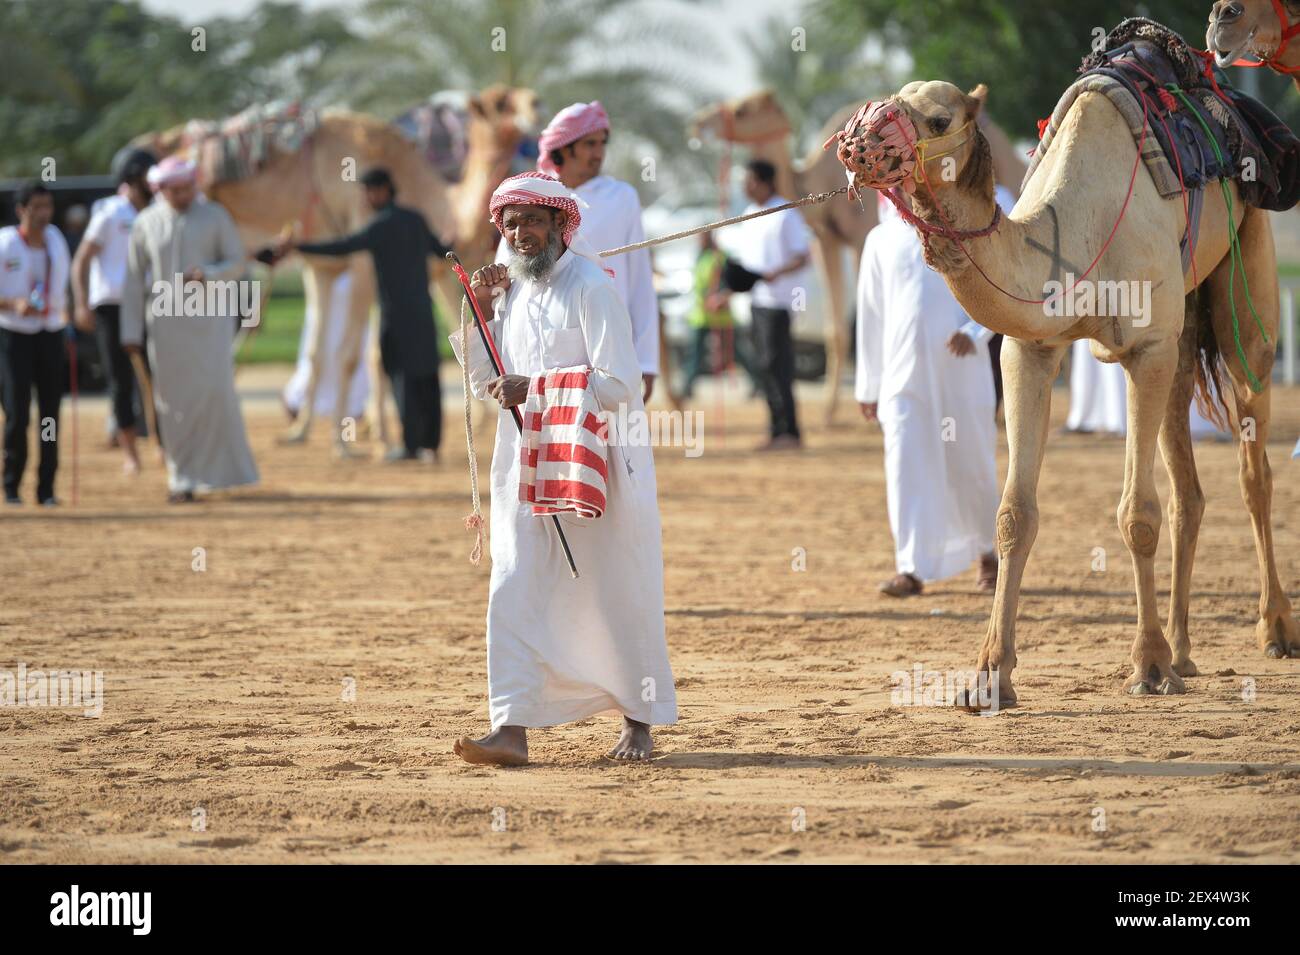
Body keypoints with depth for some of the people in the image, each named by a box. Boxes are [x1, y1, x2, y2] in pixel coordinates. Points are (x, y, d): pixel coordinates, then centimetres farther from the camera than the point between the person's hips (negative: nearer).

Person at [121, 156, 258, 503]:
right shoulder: (146, 223, 5)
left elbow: (236, 263, 4)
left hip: (210, 317, -1)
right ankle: (182, 478, 9)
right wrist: (131, 331, 4)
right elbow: (134, 278, 7)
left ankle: (224, 469, -3)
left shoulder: (214, 216, 2)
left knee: (214, 390, -14)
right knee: (174, 400, 0)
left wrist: (207, 275, -17)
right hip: (165, 321, 1)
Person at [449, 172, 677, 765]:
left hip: (594, 465, -6)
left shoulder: (590, 288, -12)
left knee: (615, 594, 4)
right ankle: (511, 729, -8)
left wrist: (534, 387, -23)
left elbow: (619, 384, -18)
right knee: (514, 593, -5)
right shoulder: (510, 290, 11)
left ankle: (638, 722, 19)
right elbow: (487, 384, 14)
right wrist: (478, 315, 2)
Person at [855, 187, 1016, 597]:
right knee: (905, 463, -9)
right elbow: (871, 314, 14)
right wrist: (868, 386, 14)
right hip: (904, 374, 1)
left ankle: (988, 551, 28)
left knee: (972, 462, 6)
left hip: (961, 368, -1)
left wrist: (976, 331, -17)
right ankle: (912, 567, -10)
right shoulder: (881, 241, 9)